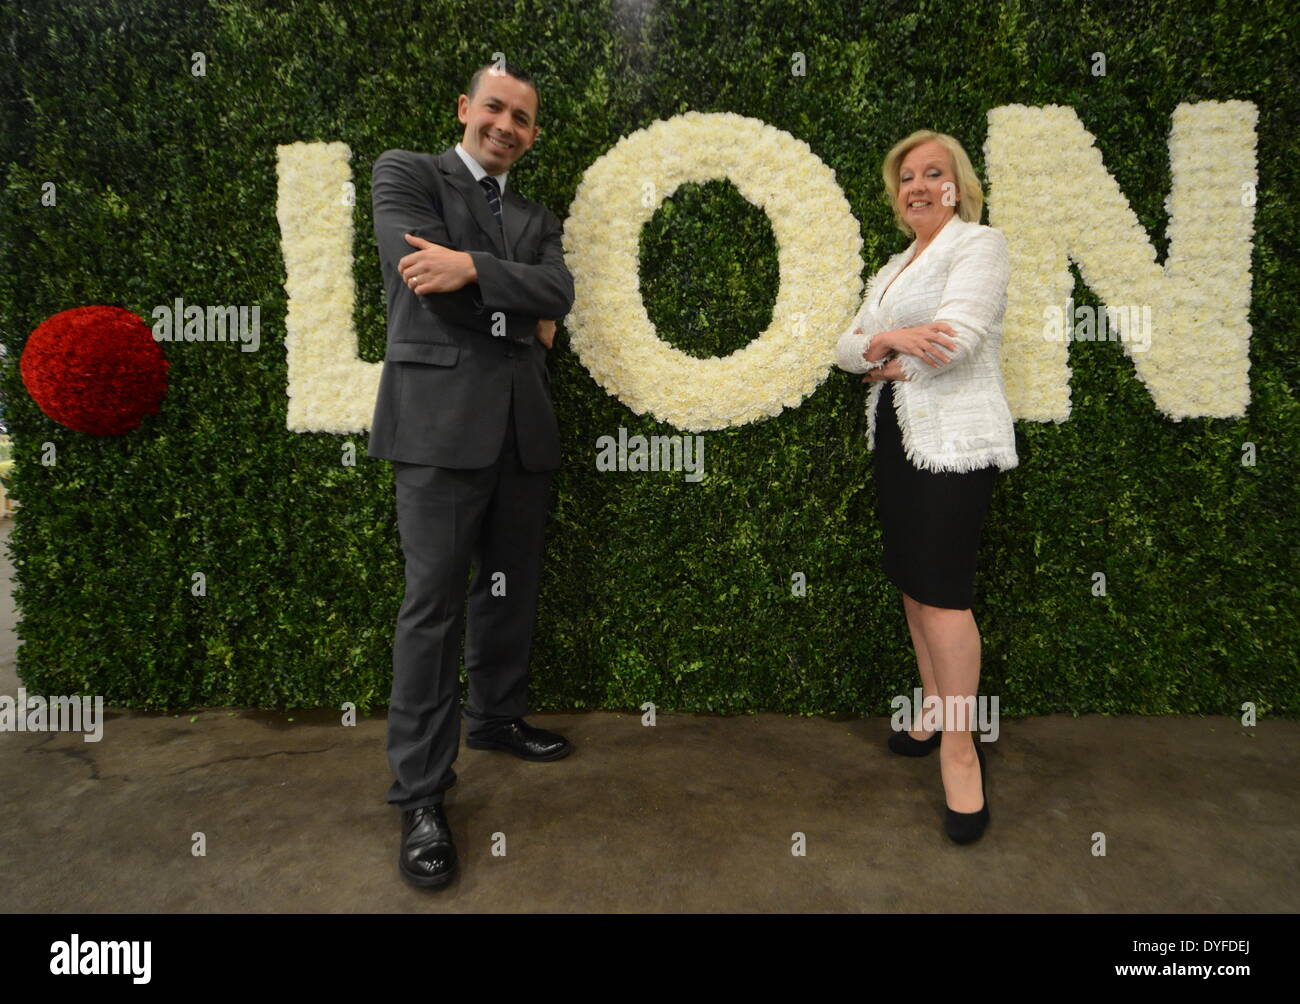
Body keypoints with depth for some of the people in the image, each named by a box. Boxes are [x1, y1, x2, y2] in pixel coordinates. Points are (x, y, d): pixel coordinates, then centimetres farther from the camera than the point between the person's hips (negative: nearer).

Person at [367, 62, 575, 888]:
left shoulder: (537, 218, 21)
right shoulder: (406, 173, 8)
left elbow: (560, 291, 1)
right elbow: (425, 277, -10)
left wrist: (475, 270, -14)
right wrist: (523, 311, -1)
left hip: (523, 422, 6)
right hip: (441, 416, -5)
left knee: (512, 587, 14)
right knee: (435, 601, -5)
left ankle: (496, 718, 35)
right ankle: (421, 794, 6)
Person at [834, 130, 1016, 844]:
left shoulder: (979, 244, -3)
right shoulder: (893, 268, 20)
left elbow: (956, 338, -18)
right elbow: (846, 349, 10)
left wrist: (886, 357, -2)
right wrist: (886, 342, -12)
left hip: (952, 437, -8)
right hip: (895, 433, 8)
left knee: (942, 584, -8)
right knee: (911, 577, 11)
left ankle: (959, 745, 4)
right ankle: (933, 709, 26)